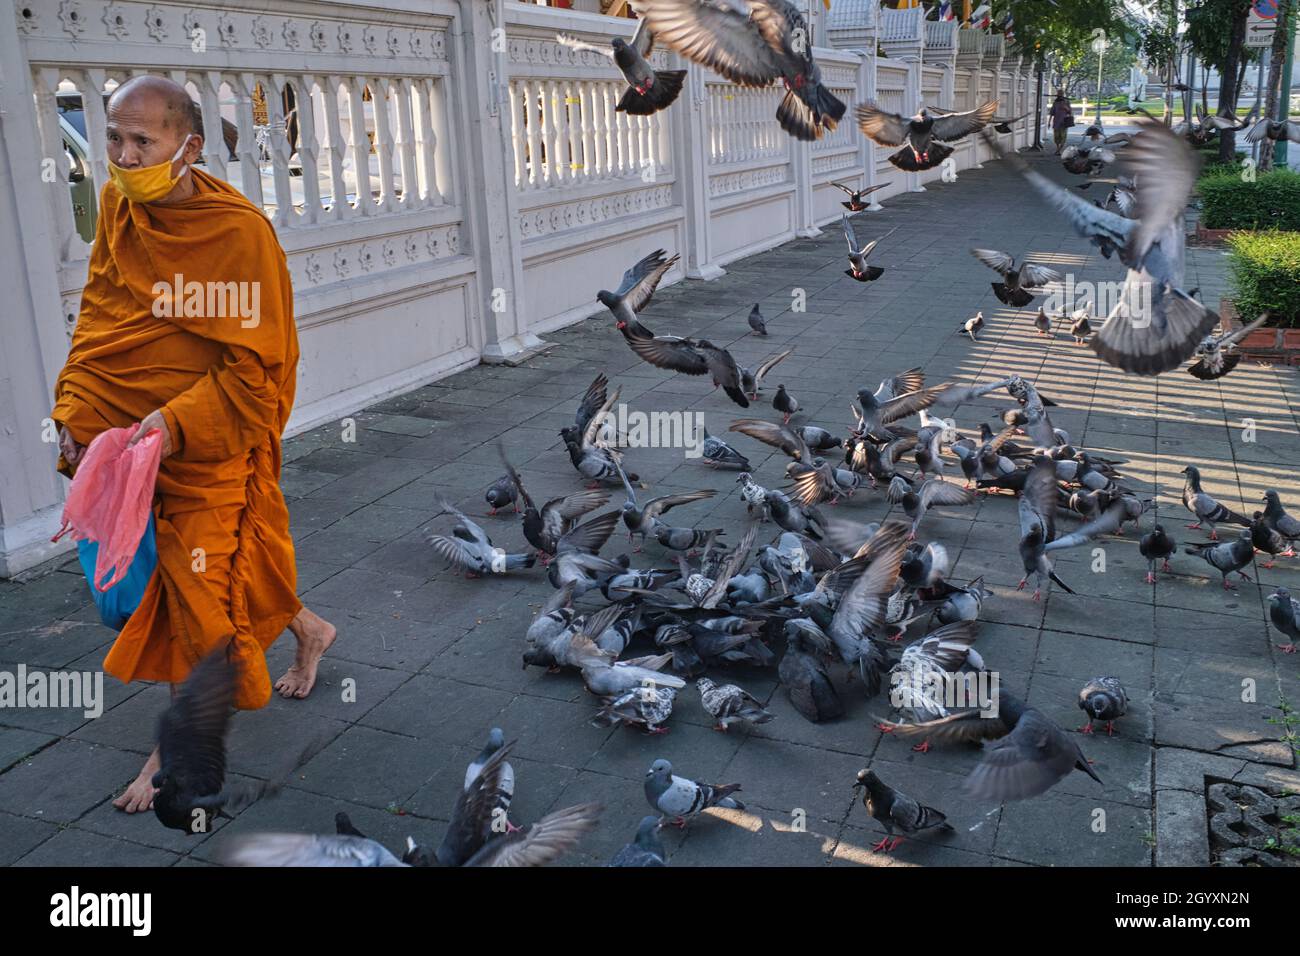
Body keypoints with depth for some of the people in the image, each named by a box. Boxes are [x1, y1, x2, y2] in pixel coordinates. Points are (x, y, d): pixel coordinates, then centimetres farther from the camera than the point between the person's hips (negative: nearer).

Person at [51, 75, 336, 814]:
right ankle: (306, 629, 43)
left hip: (207, 445, -6)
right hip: (123, 434, 6)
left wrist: (172, 425, -26)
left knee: (199, 592, 2)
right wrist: (75, 413, -2)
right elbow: (98, 320, 8)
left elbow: (257, 367, -17)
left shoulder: (240, 232, -18)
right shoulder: (116, 206, 1)